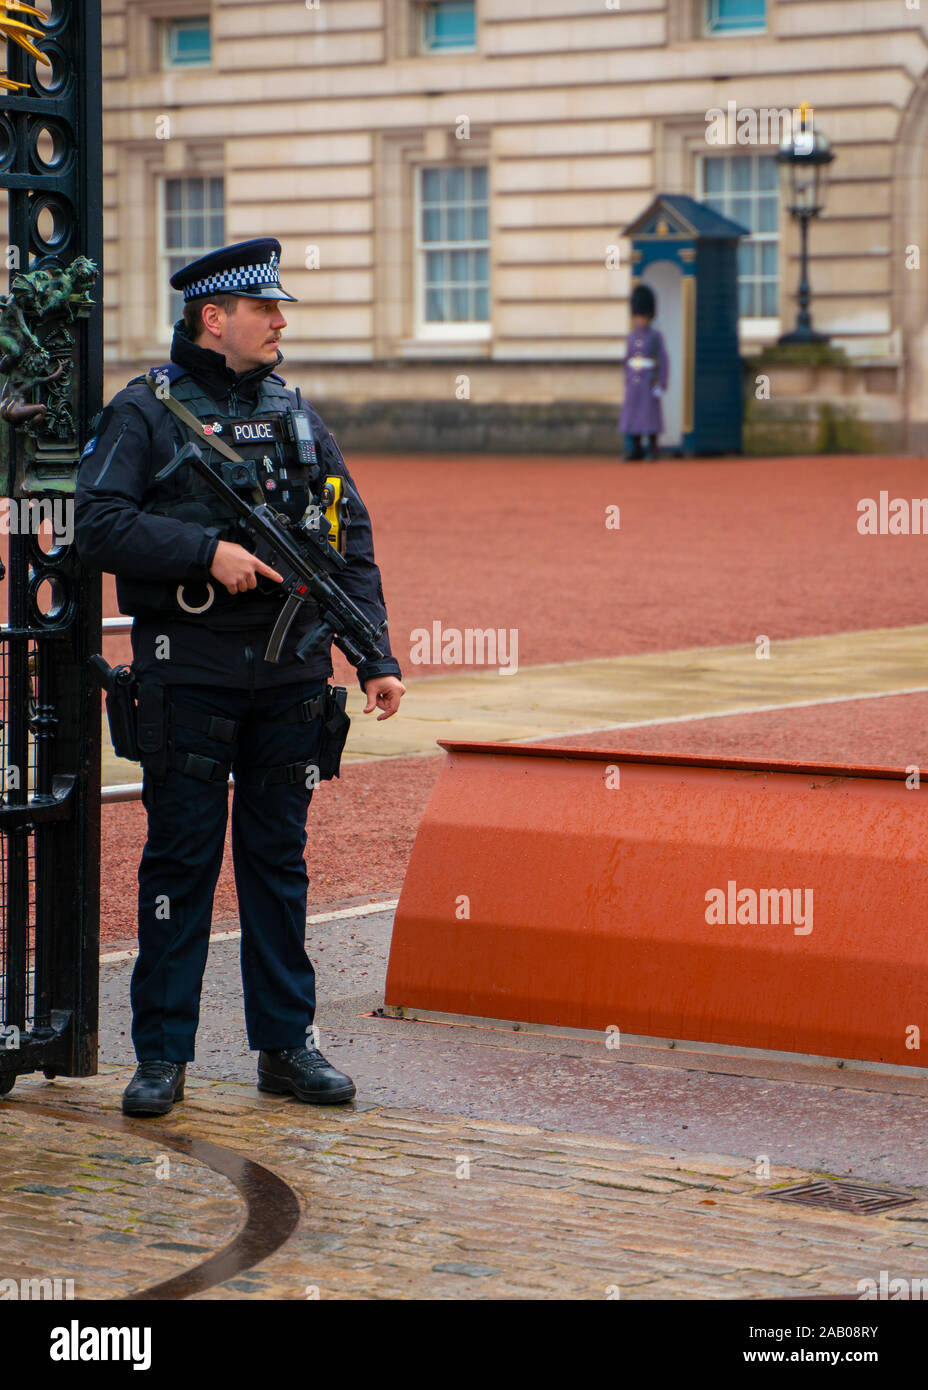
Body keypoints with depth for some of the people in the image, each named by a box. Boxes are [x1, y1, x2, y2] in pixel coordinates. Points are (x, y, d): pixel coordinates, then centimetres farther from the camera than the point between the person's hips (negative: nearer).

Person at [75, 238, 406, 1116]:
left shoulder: (294, 414, 13)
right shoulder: (146, 412, -2)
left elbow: (351, 544, 12)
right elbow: (97, 526, -12)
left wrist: (376, 658, 4)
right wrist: (207, 551, -20)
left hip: (291, 674, 4)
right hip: (189, 676, -4)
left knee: (279, 861, 10)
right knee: (181, 861, 1)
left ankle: (287, 1043, 17)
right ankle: (162, 1054, 9)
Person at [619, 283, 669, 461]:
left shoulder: (656, 336, -3)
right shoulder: (632, 336, 11)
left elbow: (664, 362, -5)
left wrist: (662, 385, -12)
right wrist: (627, 383, 12)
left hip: (650, 383, -5)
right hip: (633, 384, 5)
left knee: (650, 416, -3)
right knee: (632, 415, 3)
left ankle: (652, 450, 3)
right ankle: (636, 450, 10)